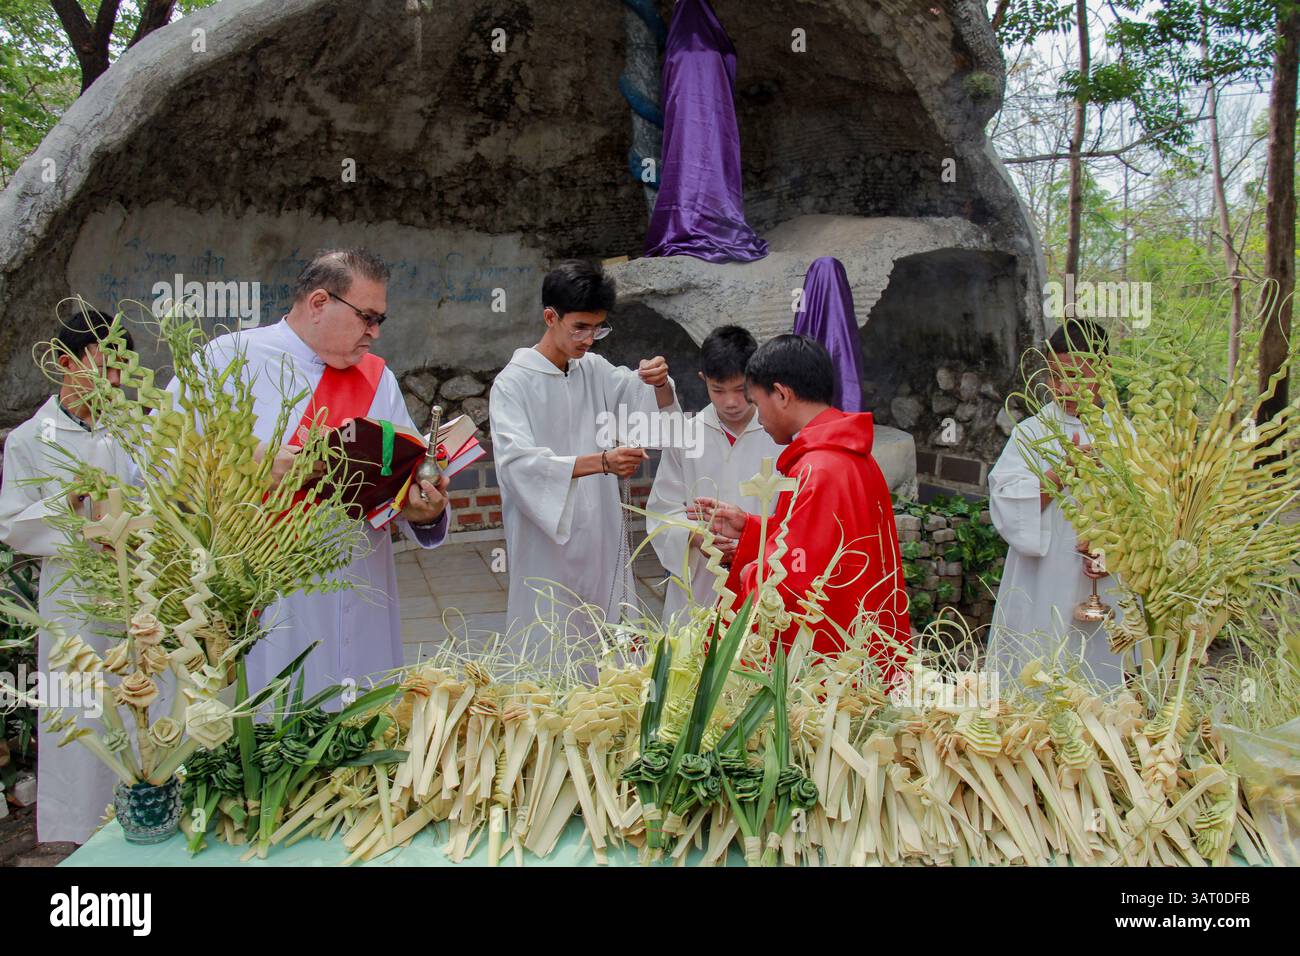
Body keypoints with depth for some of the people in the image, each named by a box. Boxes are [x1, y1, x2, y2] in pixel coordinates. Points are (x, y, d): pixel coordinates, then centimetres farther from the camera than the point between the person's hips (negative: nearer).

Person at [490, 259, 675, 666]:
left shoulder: (595, 370, 10)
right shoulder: (513, 384, -8)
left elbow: (658, 414, 11)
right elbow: (519, 464, -21)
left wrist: (660, 383, -13)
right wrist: (600, 461, -34)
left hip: (602, 544, 5)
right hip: (548, 550, -5)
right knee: (551, 655, 0)